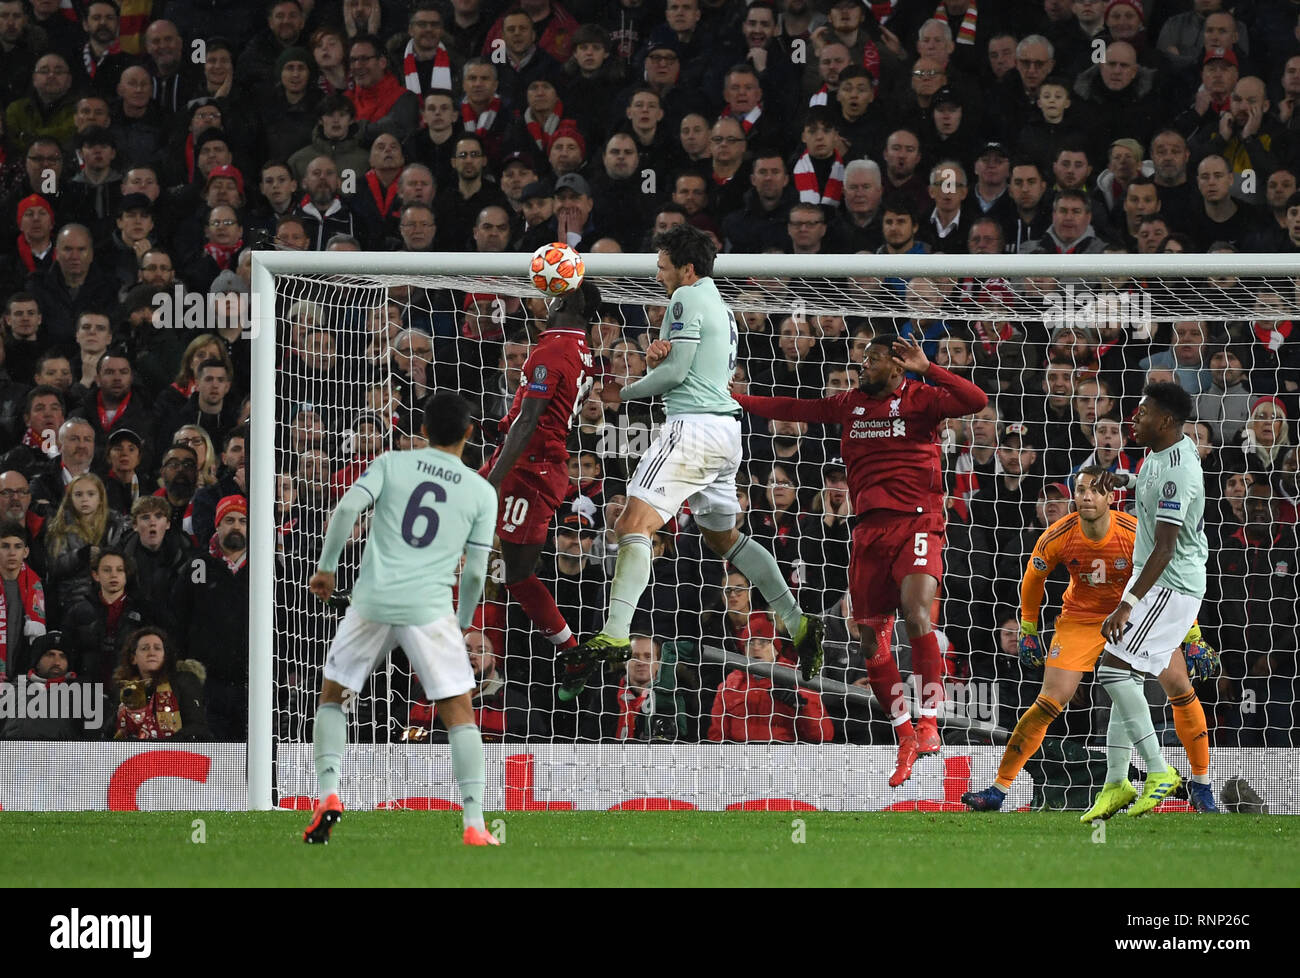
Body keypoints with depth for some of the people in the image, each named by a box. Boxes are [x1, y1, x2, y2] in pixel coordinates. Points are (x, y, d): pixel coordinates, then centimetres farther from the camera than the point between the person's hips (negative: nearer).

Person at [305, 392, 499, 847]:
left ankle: (328, 795, 3)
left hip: (372, 601, 1)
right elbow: (475, 570, 7)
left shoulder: (392, 464, 8)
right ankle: (474, 825, -7)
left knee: (332, 694, 20)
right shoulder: (482, 492, 8)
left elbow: (347, 508, -5)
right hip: (429, 608, -1)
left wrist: (326, 567, 7)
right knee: (459, 712, 4)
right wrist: (463, 620, 24)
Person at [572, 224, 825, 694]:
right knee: (724, 537, 23)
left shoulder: (688, 299, -7)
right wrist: (657, 355, 0)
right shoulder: (720, 306, 23)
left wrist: (625, 393, 3)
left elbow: (675, 372, -12)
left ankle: (614, 636, -31)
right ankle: (799, 625, 21)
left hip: (694, 425, -10)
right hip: (725, 430, 10)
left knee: (635, 523, -18)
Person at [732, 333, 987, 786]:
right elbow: (795, 409, 22)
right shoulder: (851, 404, 15)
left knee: (916, 610, -28)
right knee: (872, 641, 3)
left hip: (917, 523, -6)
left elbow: (976, 401, -16)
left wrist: (925, 369, -18)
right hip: (870, 528, 6)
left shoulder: (920, 397, -1)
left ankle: (929, 722, -26)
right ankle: (906, 739, 14)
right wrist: (732, 399, 23)